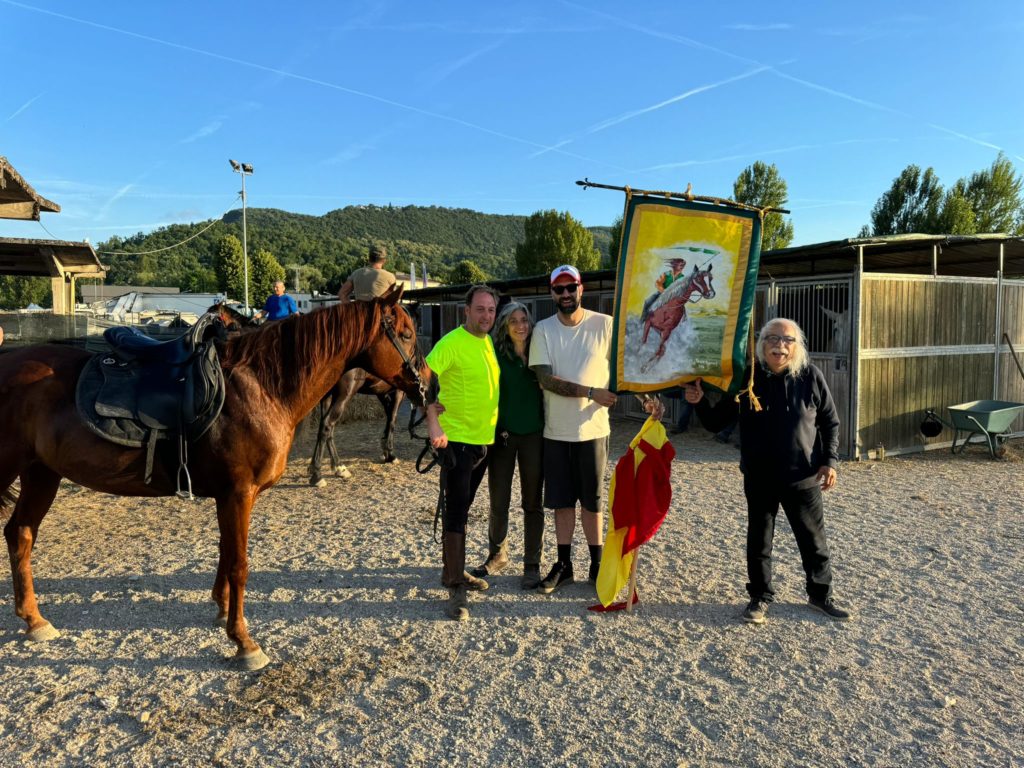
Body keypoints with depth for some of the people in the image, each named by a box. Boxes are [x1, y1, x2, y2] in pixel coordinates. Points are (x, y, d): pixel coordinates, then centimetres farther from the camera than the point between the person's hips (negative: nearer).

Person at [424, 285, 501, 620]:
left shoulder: (490, 343, 9)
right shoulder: (451, 343, -15)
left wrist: (498, 425, 17)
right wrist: (433, 422, -30)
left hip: (484, 439, 7)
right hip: (456, 439, -7)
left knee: (462, 508, 18)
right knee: (456, 511, -2)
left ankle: (454, 571, 34)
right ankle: (456, 589, 6)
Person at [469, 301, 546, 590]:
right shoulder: (496, 354, -3)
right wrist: (494, 428, -8)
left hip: (534, 435, 0)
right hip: (503, 434, 0)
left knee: (533, 502, 7)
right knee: (498, 501, 8)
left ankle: (532, 565, 18)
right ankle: (497, 556, 30)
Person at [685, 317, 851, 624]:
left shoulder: (810, 376, -4)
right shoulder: (746, 378, -6)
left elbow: (830, 422, 6)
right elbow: (715, 423, -1)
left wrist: (830, 461, -2)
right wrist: (700, 402, -19)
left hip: (803, 477, 0)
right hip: (759, 479, 0)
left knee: (814, 540, 14)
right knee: (759, 540, 10)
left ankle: (821, 594, 35)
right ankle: (760, 596, 27)